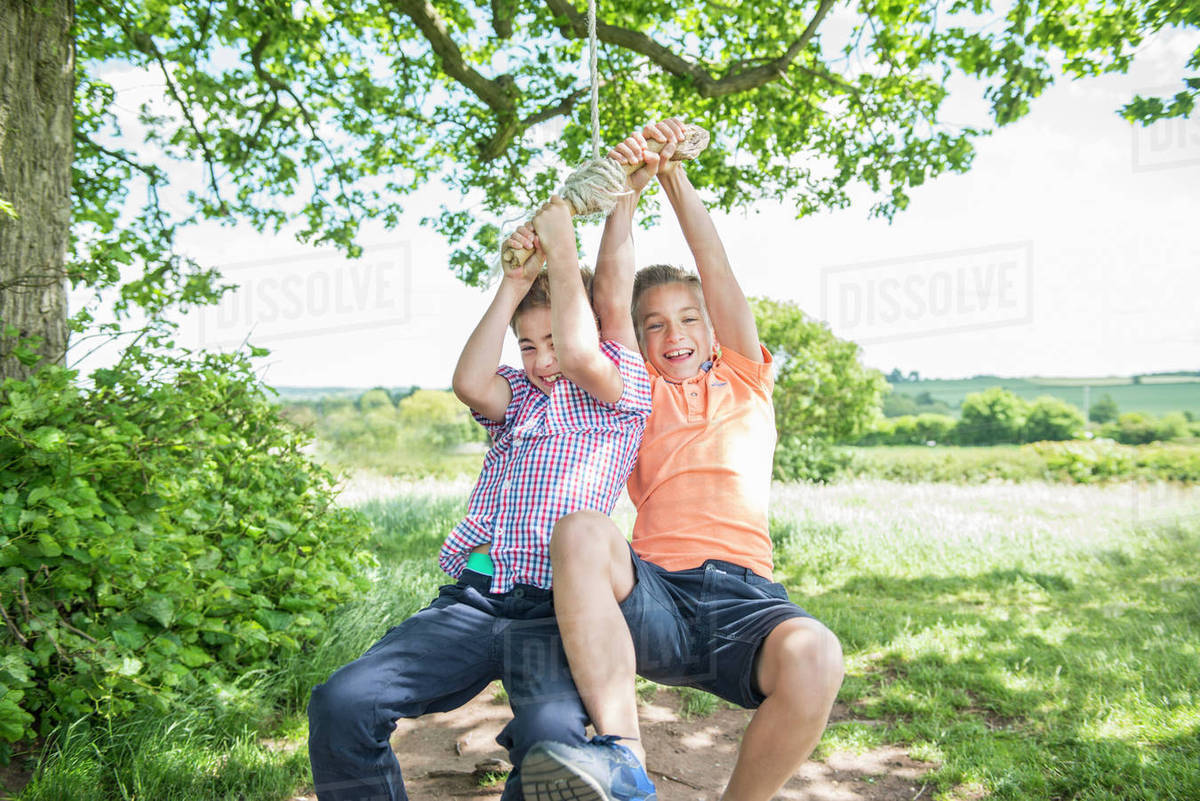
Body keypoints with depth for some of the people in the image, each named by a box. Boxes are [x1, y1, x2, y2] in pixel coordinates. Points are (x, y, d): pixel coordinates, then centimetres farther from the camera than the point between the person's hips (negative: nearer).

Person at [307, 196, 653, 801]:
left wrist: (561, 247, 0)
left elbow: (580, 354, -12)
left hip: (554, 612, -4)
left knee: (553, 733, -35)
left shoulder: (625, 394, 11)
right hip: (471, 600, 4)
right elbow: (469, 384, 1)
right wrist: (515, 283, 6)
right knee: (340, 703, -20)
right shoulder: (517, 394, 25)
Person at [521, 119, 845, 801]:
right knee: (581, 531, -33)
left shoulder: (746, 383, 23)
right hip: (652, 593, 0)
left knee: (814, 656, -34)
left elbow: (717, 271, 13)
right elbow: (613, 293, 12)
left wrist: (675, 176, 8)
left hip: (744, 596, 0)